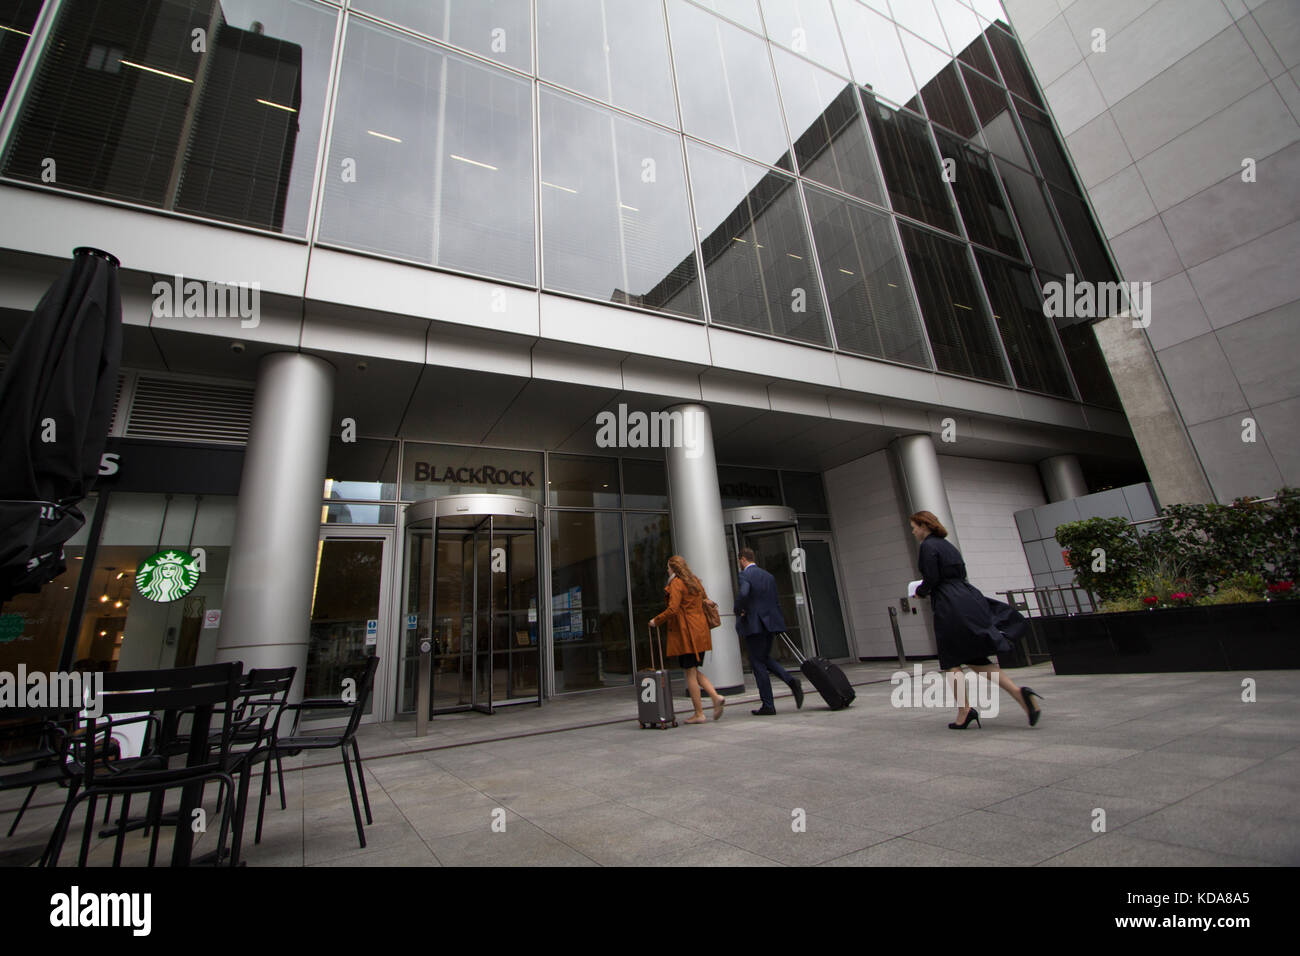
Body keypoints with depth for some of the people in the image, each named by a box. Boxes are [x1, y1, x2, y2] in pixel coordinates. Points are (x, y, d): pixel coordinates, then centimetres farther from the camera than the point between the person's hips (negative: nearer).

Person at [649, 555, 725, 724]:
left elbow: (672, 609, -19)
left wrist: (656, 620, -6)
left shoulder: (676, 584, -10)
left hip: (685, 633, -8)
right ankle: (716, 697, 1)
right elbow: (705, 603, 18)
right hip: (700, 631, 8)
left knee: (690, 673, 0)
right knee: (695, 671, 17)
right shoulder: (695, 582, 15)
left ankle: (699, 714, 6)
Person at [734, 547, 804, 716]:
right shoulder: (768, 576, 13)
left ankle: (768, 705, 7)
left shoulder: (745, 575, -10)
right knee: (765, 659, 21)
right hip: (769, 623, 8)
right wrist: (778, 622, 17)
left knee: (758, 664, 2)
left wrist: (739, 611, -12)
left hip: (753, 625, -7)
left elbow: (743, 594, -30)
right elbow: (775, 601, 13)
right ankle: (792, 681, 2)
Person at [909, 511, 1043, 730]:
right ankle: (1018, 692, 1)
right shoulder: (946, 544, 18)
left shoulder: (928, 546, -9)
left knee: (950, 662, 3)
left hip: (950, 607, -9)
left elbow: (931, 579, -15)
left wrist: (920, 592, 4)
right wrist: (929, 589, 21)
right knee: (975, 659, 14)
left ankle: (964, 710, 0)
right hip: (970, 601, 9)